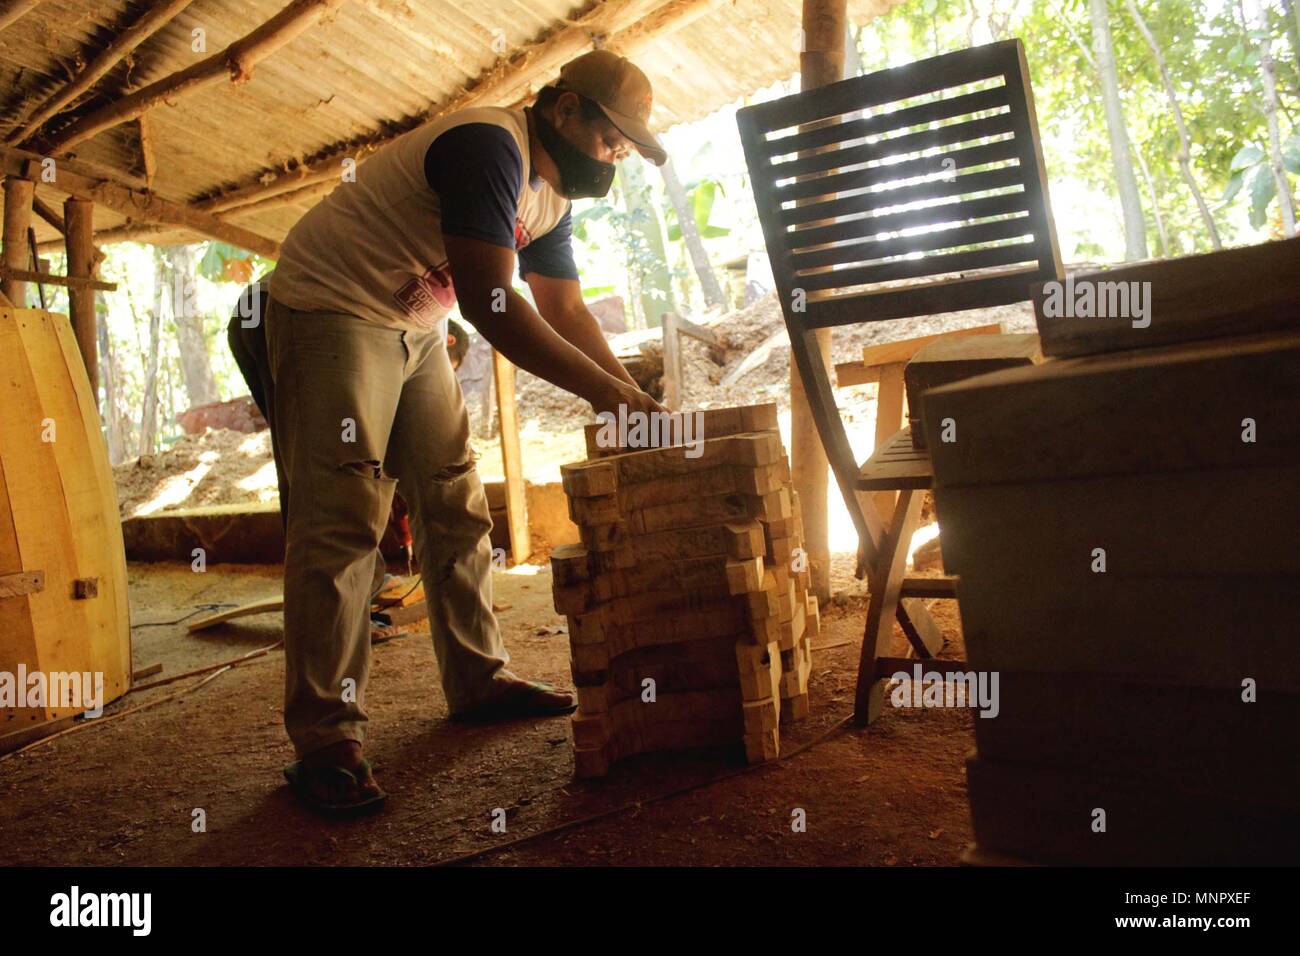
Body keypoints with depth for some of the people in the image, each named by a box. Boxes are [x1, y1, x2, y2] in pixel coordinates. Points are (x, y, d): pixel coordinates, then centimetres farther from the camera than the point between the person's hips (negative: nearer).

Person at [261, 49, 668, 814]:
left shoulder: (553, 190, 9)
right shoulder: (489, 147, -23)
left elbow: (566, 309, 10)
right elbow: (488, 301, -33)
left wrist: (630, 395, -3)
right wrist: (605, 390, -31)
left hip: (415, 327, 10)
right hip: (333, 312, -9)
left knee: (456, 505, 7)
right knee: (342, 521, -14)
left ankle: (480, 682, 17)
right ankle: (325, 744, -11)